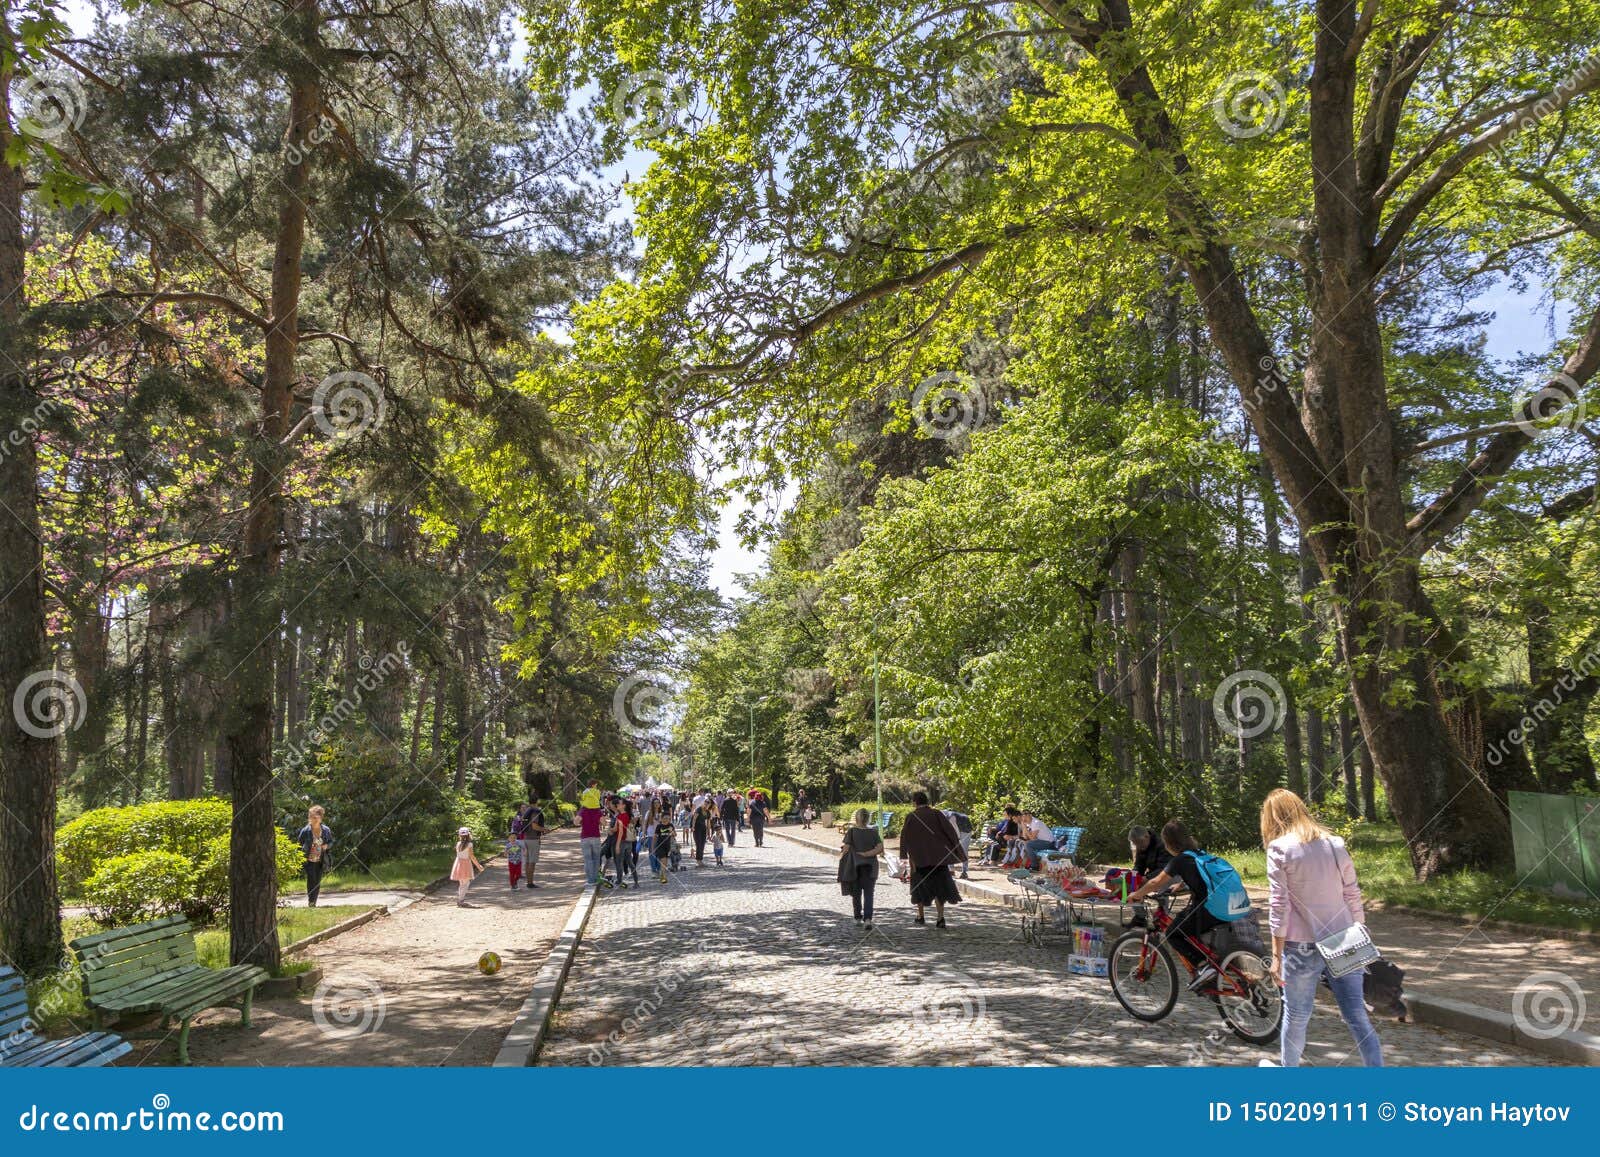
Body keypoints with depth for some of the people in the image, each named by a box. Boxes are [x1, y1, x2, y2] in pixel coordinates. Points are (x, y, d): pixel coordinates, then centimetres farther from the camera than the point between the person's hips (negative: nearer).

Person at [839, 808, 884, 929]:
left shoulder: (851, 831, -6)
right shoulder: (873, 832, 0)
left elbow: (846, 848, -10)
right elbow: (880, 849, -9)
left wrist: (841, 855, 9)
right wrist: (866, 854, -6)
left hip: (854, 866, -1)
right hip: (870, 867, 1)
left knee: (856, 894, 16)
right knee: (868, 894, 0)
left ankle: (858, 918, 24)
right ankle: (867, 919, -18)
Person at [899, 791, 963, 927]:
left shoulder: (911, 816, -3)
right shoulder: (936, 814, -2)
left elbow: (904, 835, -7)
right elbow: (949, 830, -8)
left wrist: (905, 855, -3)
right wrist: (957, 849, -5)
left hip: (919, 857, 0)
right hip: (938, 857, 0)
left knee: (920, 885, 16)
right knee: (939, 885, 3)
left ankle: (920, 916, 23)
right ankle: (940, 918, -11)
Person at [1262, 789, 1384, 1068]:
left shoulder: (1279, 849, -9)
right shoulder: (1335, 844, 4)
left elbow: (1279, 906, -10)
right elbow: (1353, 895, 8)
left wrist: (1276, 955, -6)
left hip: (1302, 947, -3)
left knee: (1296, 1016, 13)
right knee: (1358, 1016, 7)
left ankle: (1288, 1068, 29)